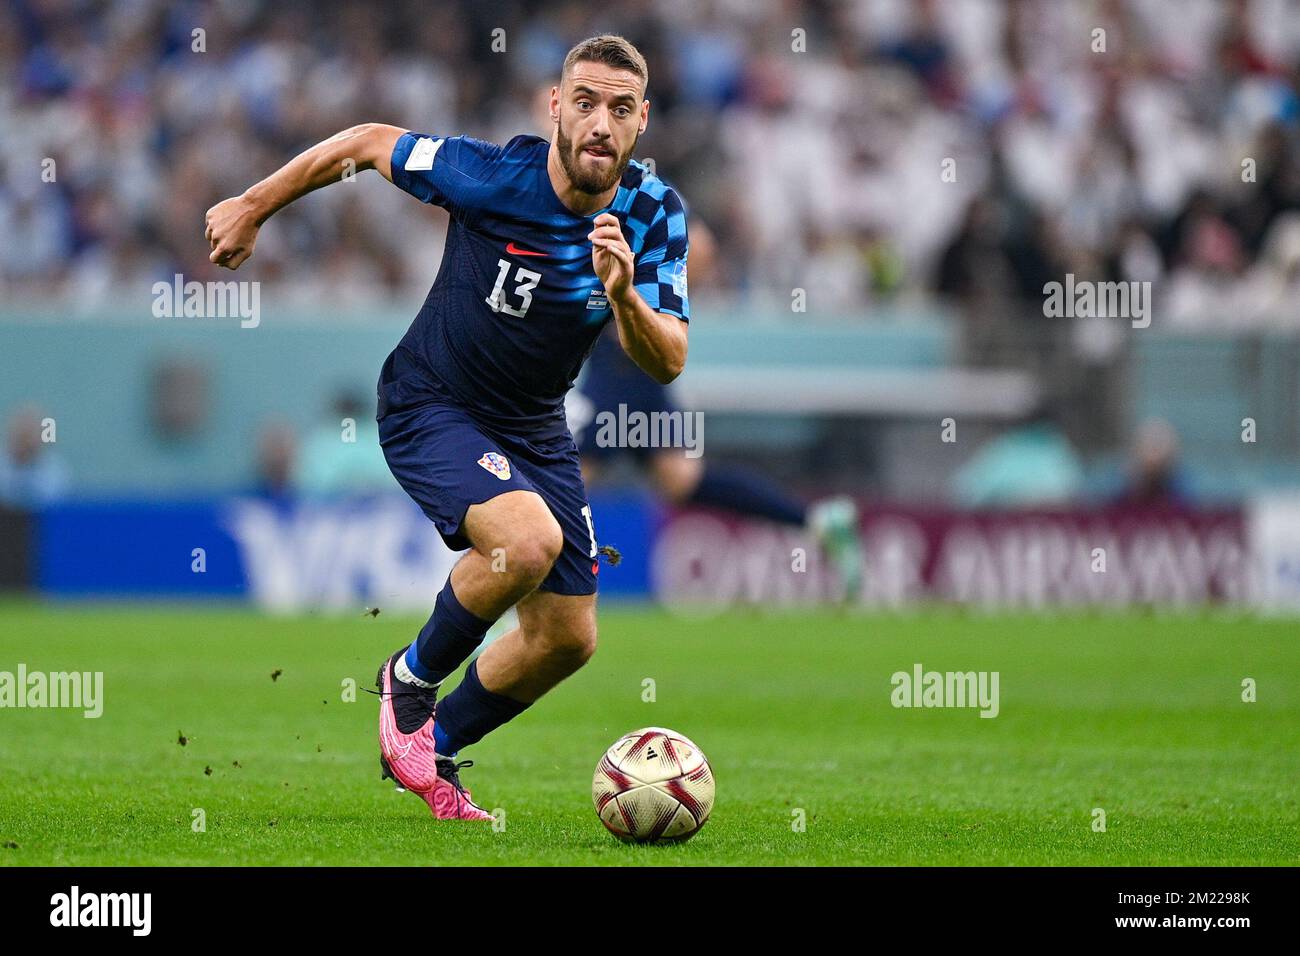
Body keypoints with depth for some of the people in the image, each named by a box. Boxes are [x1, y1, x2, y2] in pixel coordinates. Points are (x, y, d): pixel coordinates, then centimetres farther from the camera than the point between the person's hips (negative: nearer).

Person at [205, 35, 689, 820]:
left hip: (535, 426, 6)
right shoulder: (489, 174, -25)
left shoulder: (655, 213, -13)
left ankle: (436, 748, 32)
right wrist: (253, 208, 2)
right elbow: (369, 143, -8)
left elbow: (666, 363, -16)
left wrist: (622, 294, -37)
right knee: (528, 539, -33)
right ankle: (413, 680, -6)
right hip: (430, 407, -6)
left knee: (567, 638, 7)